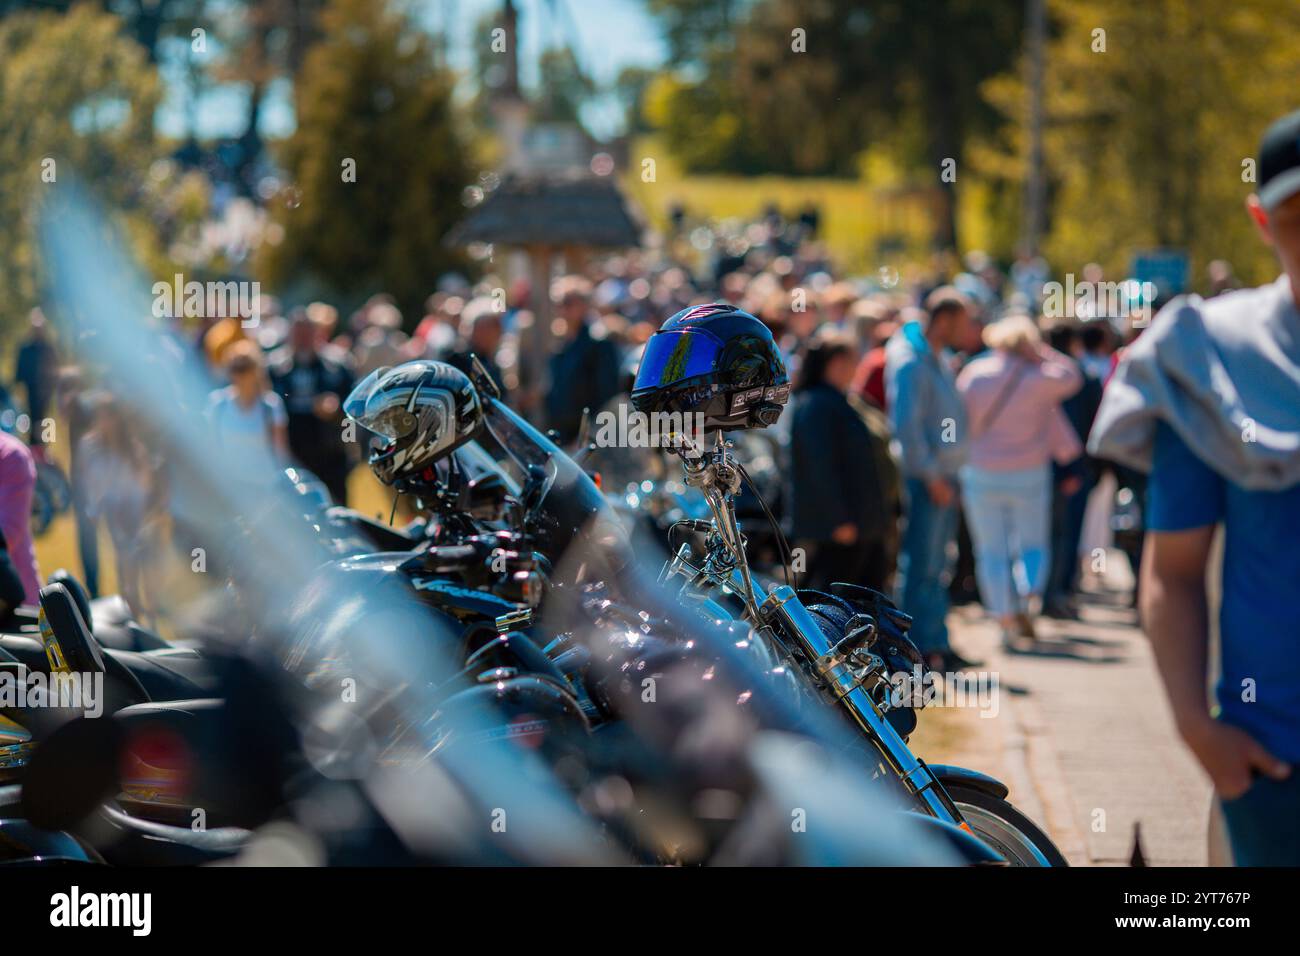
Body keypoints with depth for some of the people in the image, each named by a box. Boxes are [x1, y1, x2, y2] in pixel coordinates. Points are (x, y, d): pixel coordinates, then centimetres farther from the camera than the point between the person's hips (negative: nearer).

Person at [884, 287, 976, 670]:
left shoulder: (938, 361, 16)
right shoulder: (910, 362, -15)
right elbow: (906, 426, -20)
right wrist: (932, 477, -19)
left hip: (943, 477, 10)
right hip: (924, 479, -10)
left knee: (935, 567, 14)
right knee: (920, 566, -7)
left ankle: (937, 643, 19)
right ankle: (919, 649, -4)